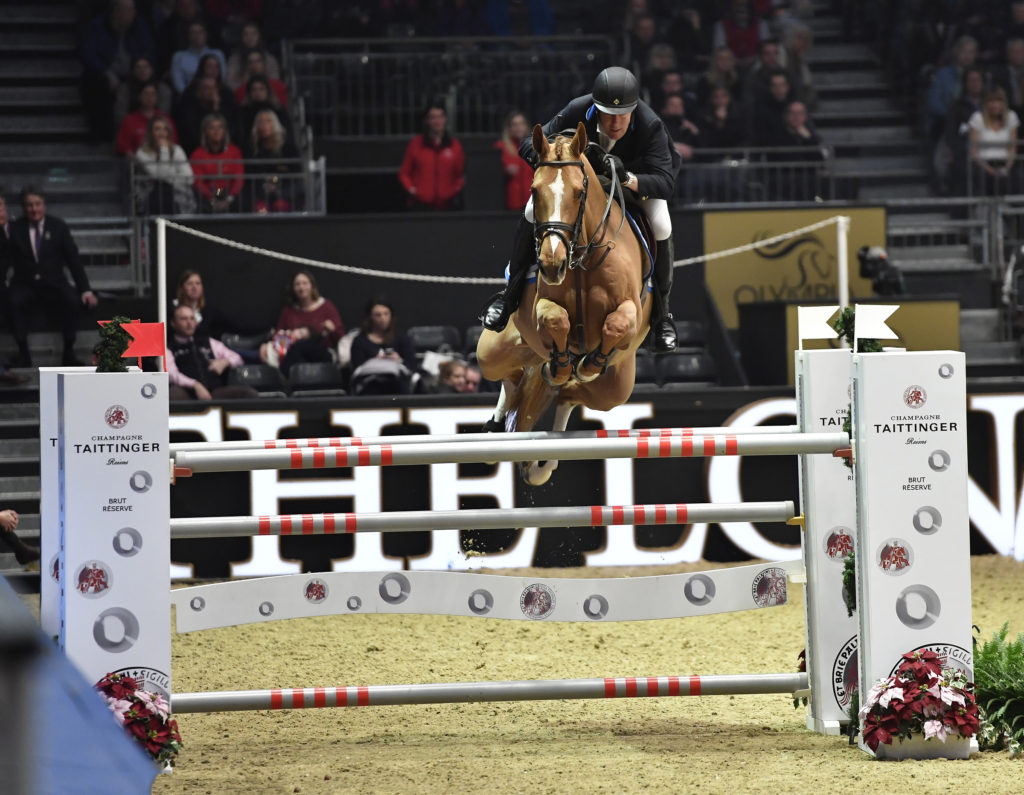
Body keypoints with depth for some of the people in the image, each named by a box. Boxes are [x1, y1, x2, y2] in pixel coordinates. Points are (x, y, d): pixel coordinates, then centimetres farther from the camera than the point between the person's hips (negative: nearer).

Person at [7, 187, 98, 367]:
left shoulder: (58, 227, 5)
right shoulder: (15, 229, 3)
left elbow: (73, 259, 3)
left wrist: (86, 290, -5)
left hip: (53, 285, 1)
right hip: (25, 286, -1)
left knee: (74, 301, -30)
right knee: (16, 302, -34)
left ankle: (69, 353, -16)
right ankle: (23, 354, -23)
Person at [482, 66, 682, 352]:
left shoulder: (650, 126, -38)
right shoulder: (578, 112, -33)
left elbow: (666, 182, -41)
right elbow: (529, 146, -27)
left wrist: (627, 178, -59)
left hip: (638, 180, -1)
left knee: (661, 226, -27)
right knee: (534, 211, -19)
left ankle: (661, 310, -4)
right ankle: (510, 293, -2)